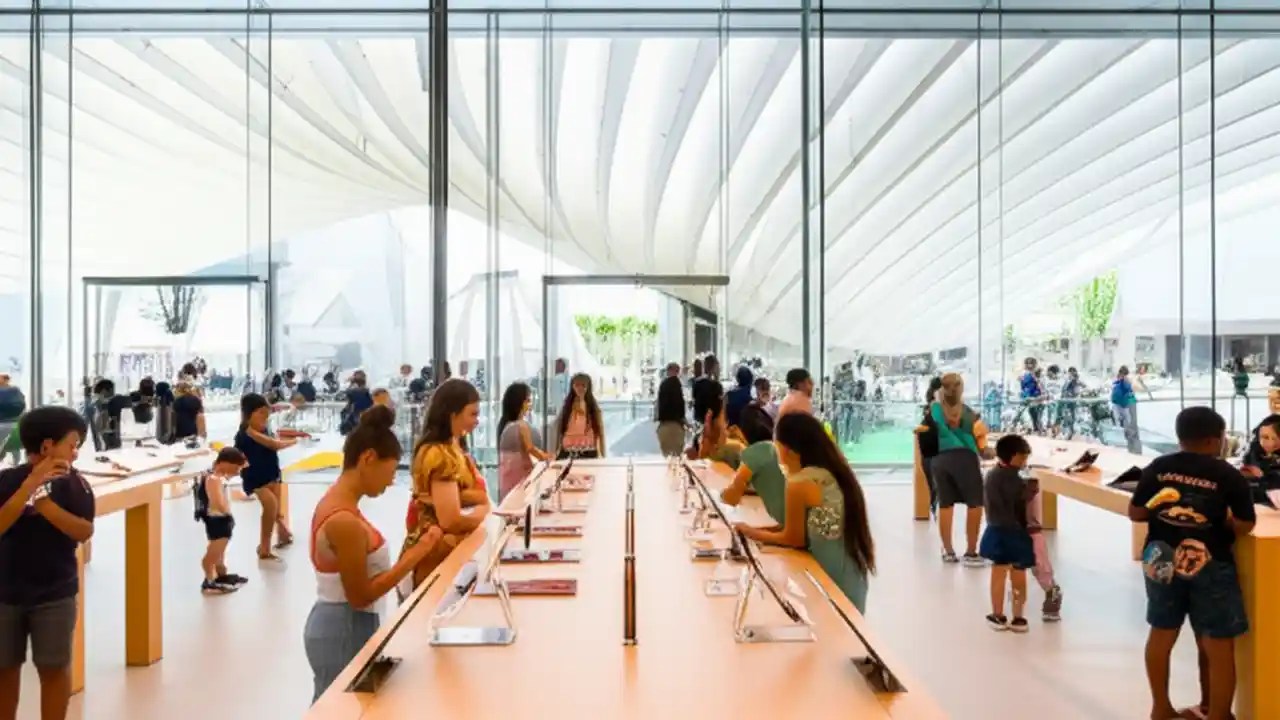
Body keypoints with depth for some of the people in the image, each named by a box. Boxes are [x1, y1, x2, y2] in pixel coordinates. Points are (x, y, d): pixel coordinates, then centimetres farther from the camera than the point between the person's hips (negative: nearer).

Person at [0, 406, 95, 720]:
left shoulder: (73, 483, -4)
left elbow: (84, 531, -14)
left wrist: (43, 502, -22)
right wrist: (29, 487, -25)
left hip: (55, 593, -1)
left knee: (54, 668, 5)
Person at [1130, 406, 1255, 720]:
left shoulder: (1158, 468, -2)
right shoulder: (1229, 475, -10)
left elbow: (1135, 513, 0)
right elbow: (1245, 526, -8)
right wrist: (1220, 521, 10)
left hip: (1162, 561, 4)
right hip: (1209, 565, -4)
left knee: (1162, 633, 19)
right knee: (1219, 647, 8)